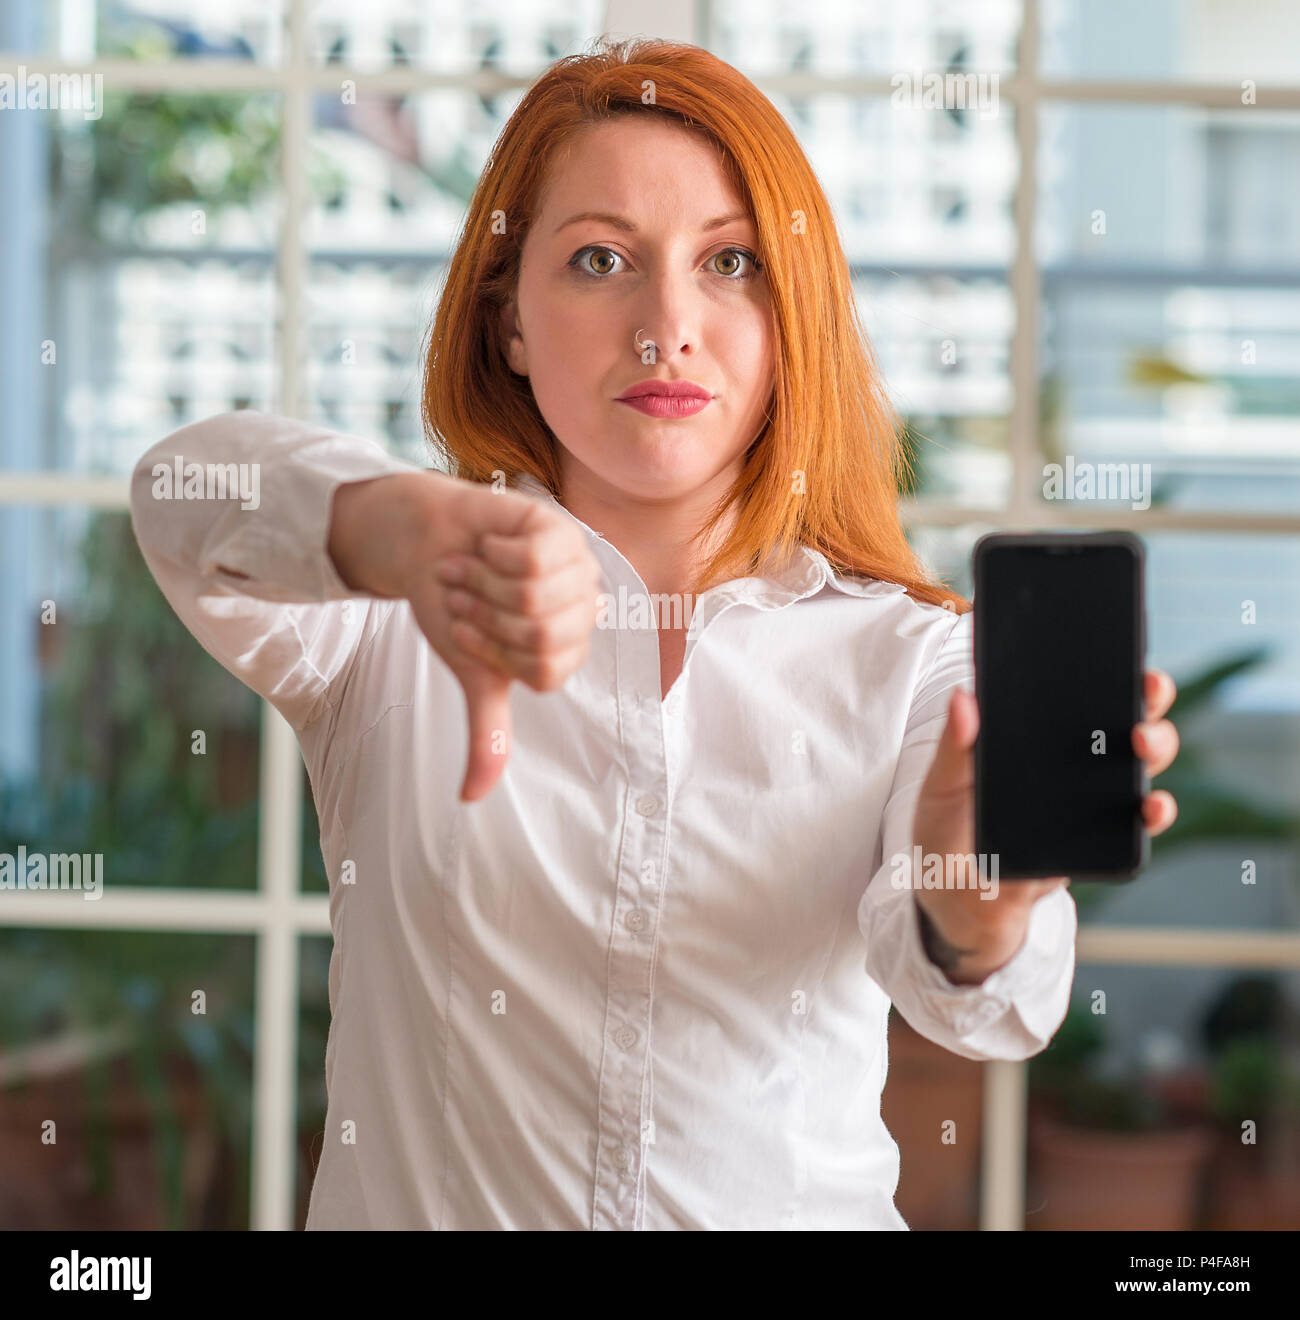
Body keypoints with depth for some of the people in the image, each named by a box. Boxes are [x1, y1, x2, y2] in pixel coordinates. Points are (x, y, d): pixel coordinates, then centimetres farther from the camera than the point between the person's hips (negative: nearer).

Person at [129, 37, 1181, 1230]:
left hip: (794, 1203, 0)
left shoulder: (909, 656, 1)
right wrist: (414, 528, -38)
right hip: (416, 1200, 1)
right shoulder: (382, 603, 0)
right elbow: (191, 494, -19)